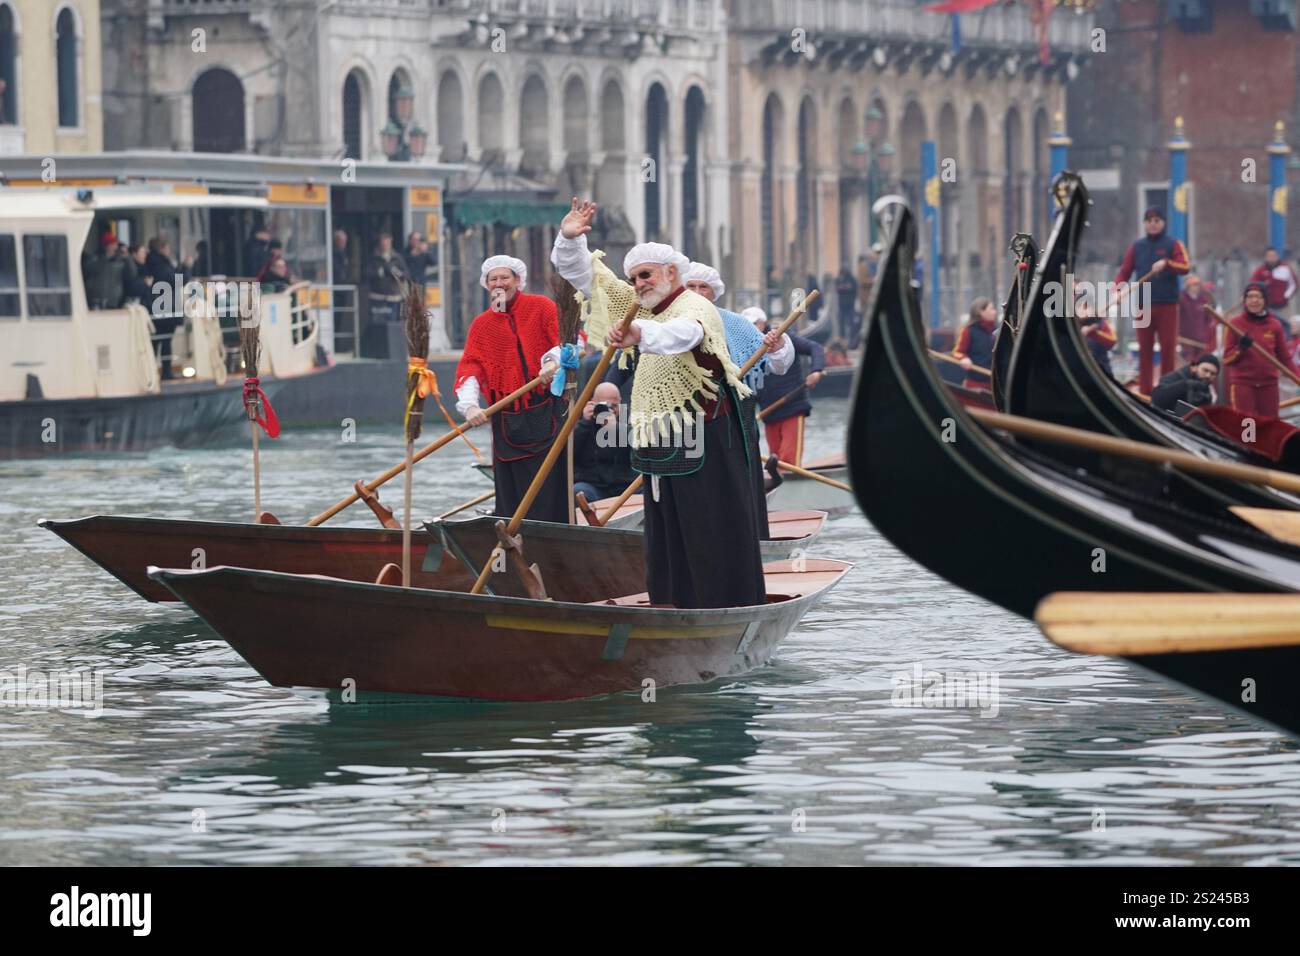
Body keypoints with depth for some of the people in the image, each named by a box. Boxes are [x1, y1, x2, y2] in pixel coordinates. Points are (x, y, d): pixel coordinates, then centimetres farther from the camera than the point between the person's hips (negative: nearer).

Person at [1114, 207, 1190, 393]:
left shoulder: (1173, 244, 4)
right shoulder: (1137, 247, 12)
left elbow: (1185, 267, -9)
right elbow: (1124, 271, 8)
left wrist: (1166, 263, -25)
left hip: (1167, 305, -2)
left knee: (1168, 348, -2)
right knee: (1145, 349, 4)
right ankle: (1144, 390, 6)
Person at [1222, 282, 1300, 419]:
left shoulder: (1275, 325, 6)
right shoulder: (1235, 324, 1)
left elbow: (1285, 358, 10)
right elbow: (1227, 359, 1)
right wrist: (1240, 348, -18)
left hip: (1269, 384, 3)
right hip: (1242, 383, -3)